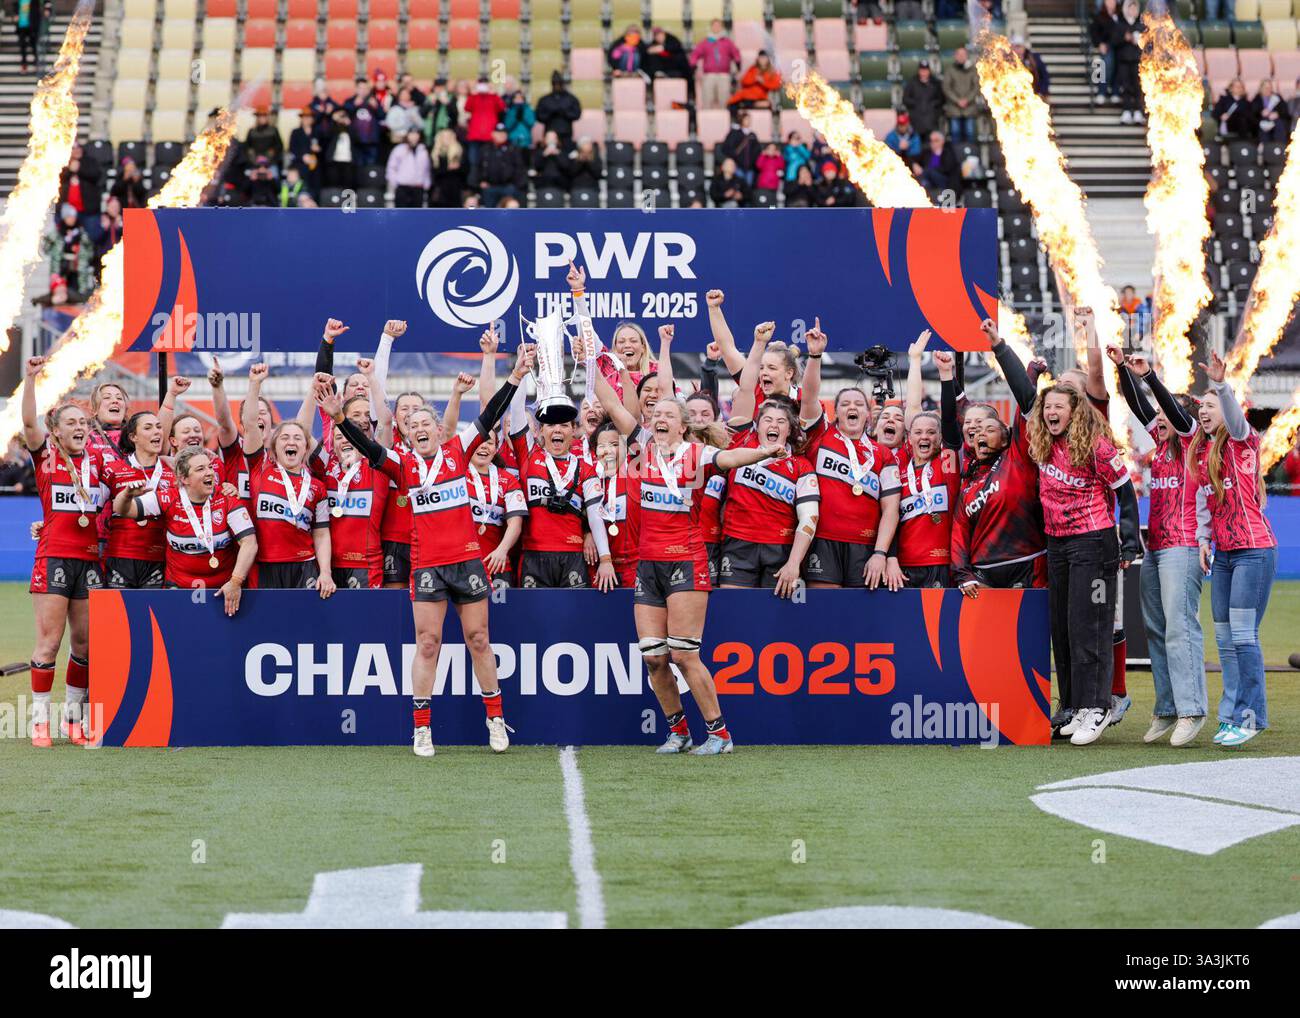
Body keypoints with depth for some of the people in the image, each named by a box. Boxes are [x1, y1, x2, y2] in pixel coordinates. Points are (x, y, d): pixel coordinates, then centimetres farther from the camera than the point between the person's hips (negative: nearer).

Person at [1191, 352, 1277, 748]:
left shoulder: (1241, 441, -4)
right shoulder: (1201, 451, 14)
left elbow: (1234, 415, -26)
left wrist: (1220, 383, -42)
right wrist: (1203, 539, 7)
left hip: (1254, 549, -8)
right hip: (1222, 553, 8)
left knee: (1243, 633, -12)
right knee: (1224, 638, 6)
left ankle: (1249, 715, -11)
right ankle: (1232, 716, 10)